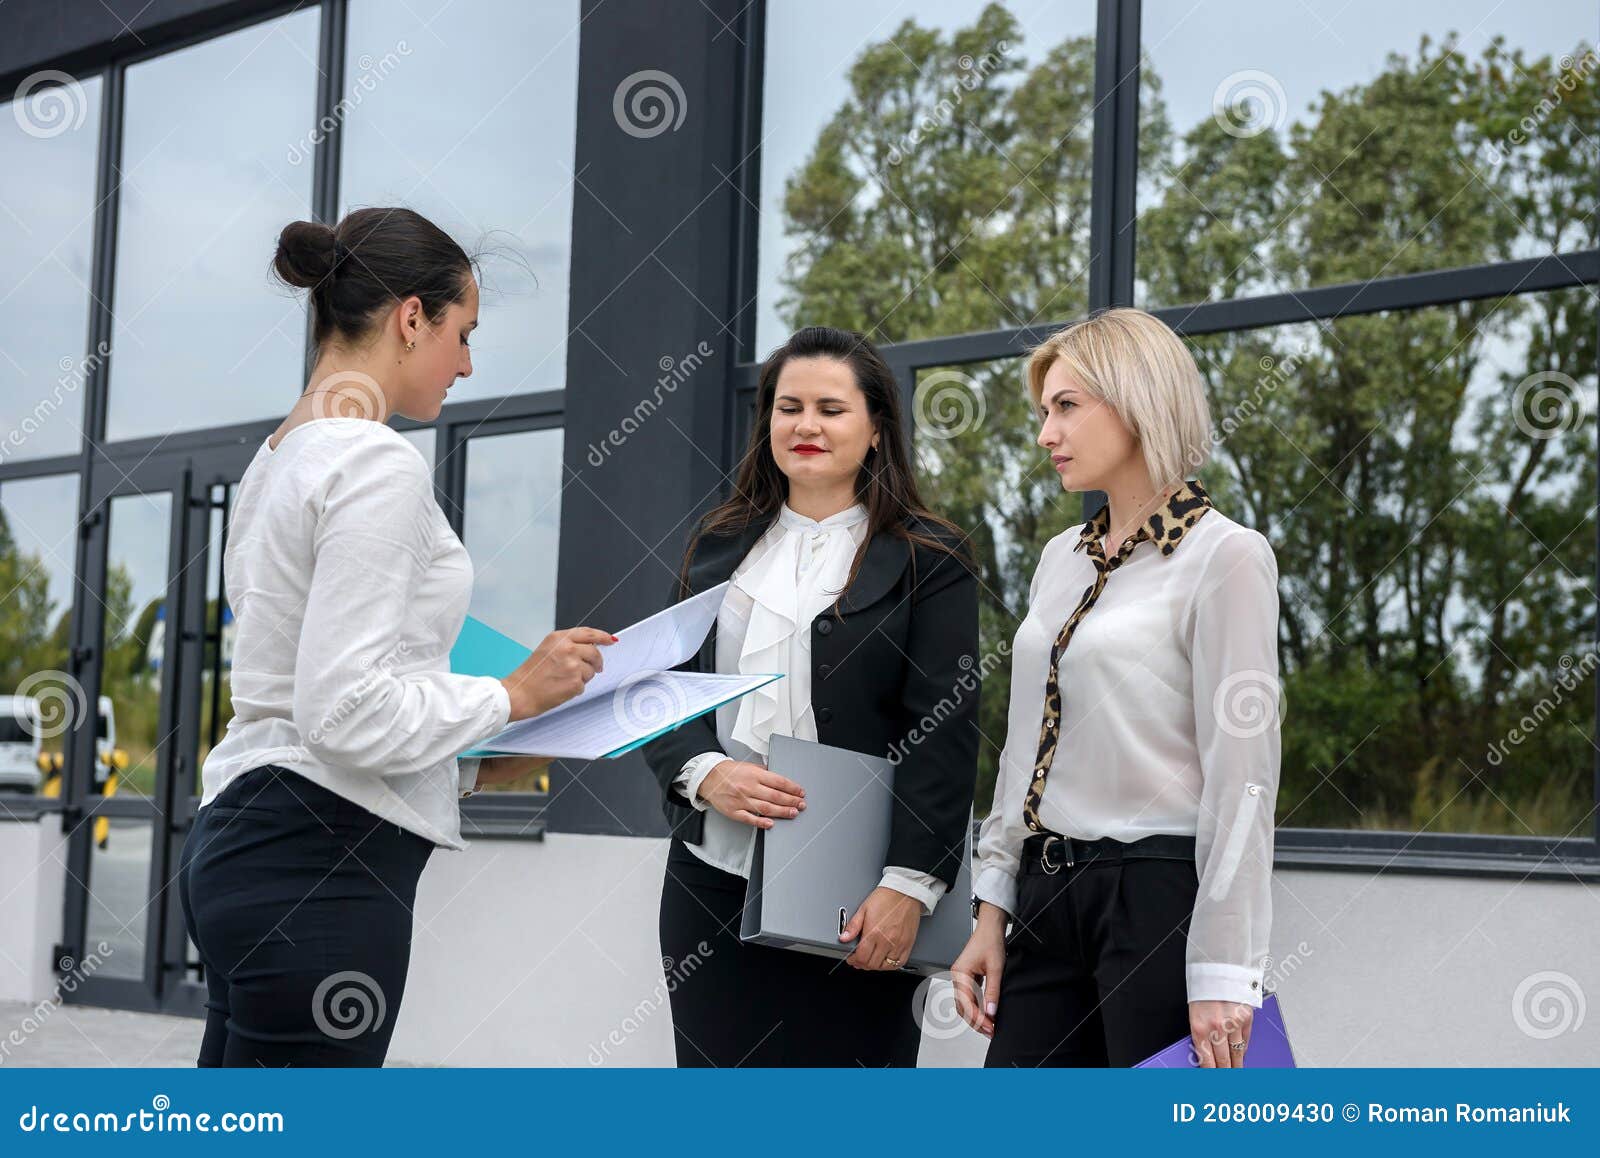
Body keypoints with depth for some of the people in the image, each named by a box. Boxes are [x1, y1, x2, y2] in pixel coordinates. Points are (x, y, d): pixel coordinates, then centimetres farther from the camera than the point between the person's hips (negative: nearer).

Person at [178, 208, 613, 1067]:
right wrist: (513, 696, -9)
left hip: (244, 839, 10)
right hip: (317, 869, -10)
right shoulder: (376, 464, -15)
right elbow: (346, 711, -22)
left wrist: (475, 764, 17)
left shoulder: (282, 456, 15)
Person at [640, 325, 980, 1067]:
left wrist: (909, 884, -15)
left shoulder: (926, 560, 1)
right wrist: (705, 772, -10)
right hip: (713, 880, 4)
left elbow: (944, 733, -6)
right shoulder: (720, 545, 15)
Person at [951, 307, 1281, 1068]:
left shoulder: (1223, 556, -8)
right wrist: (993, 908, 12)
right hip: (1050, 897, 7)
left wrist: (1221, 971, -17)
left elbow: (1241, 776, -13)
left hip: (1161, 892, -7)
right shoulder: (1062, 559, 15)